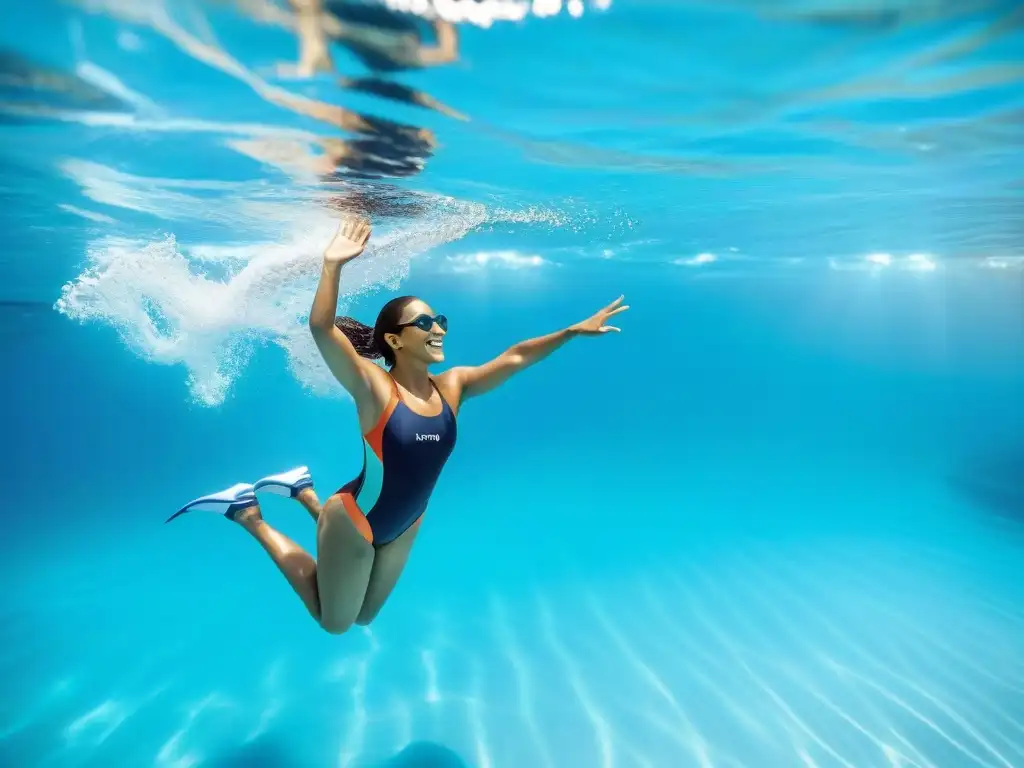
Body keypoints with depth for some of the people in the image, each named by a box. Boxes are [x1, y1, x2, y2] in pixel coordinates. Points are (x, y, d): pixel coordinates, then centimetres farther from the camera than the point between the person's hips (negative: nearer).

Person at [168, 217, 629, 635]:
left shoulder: (452, 387, -9)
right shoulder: (374, 388, -25)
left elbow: (514, 358, -6)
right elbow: (322, 329, -39)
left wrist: (574, 331, -8)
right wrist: (333, 265, -48)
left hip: (404, 528, 6)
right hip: (354, 522, -6)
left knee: (364, 618, 28)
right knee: (334, 622, 18)